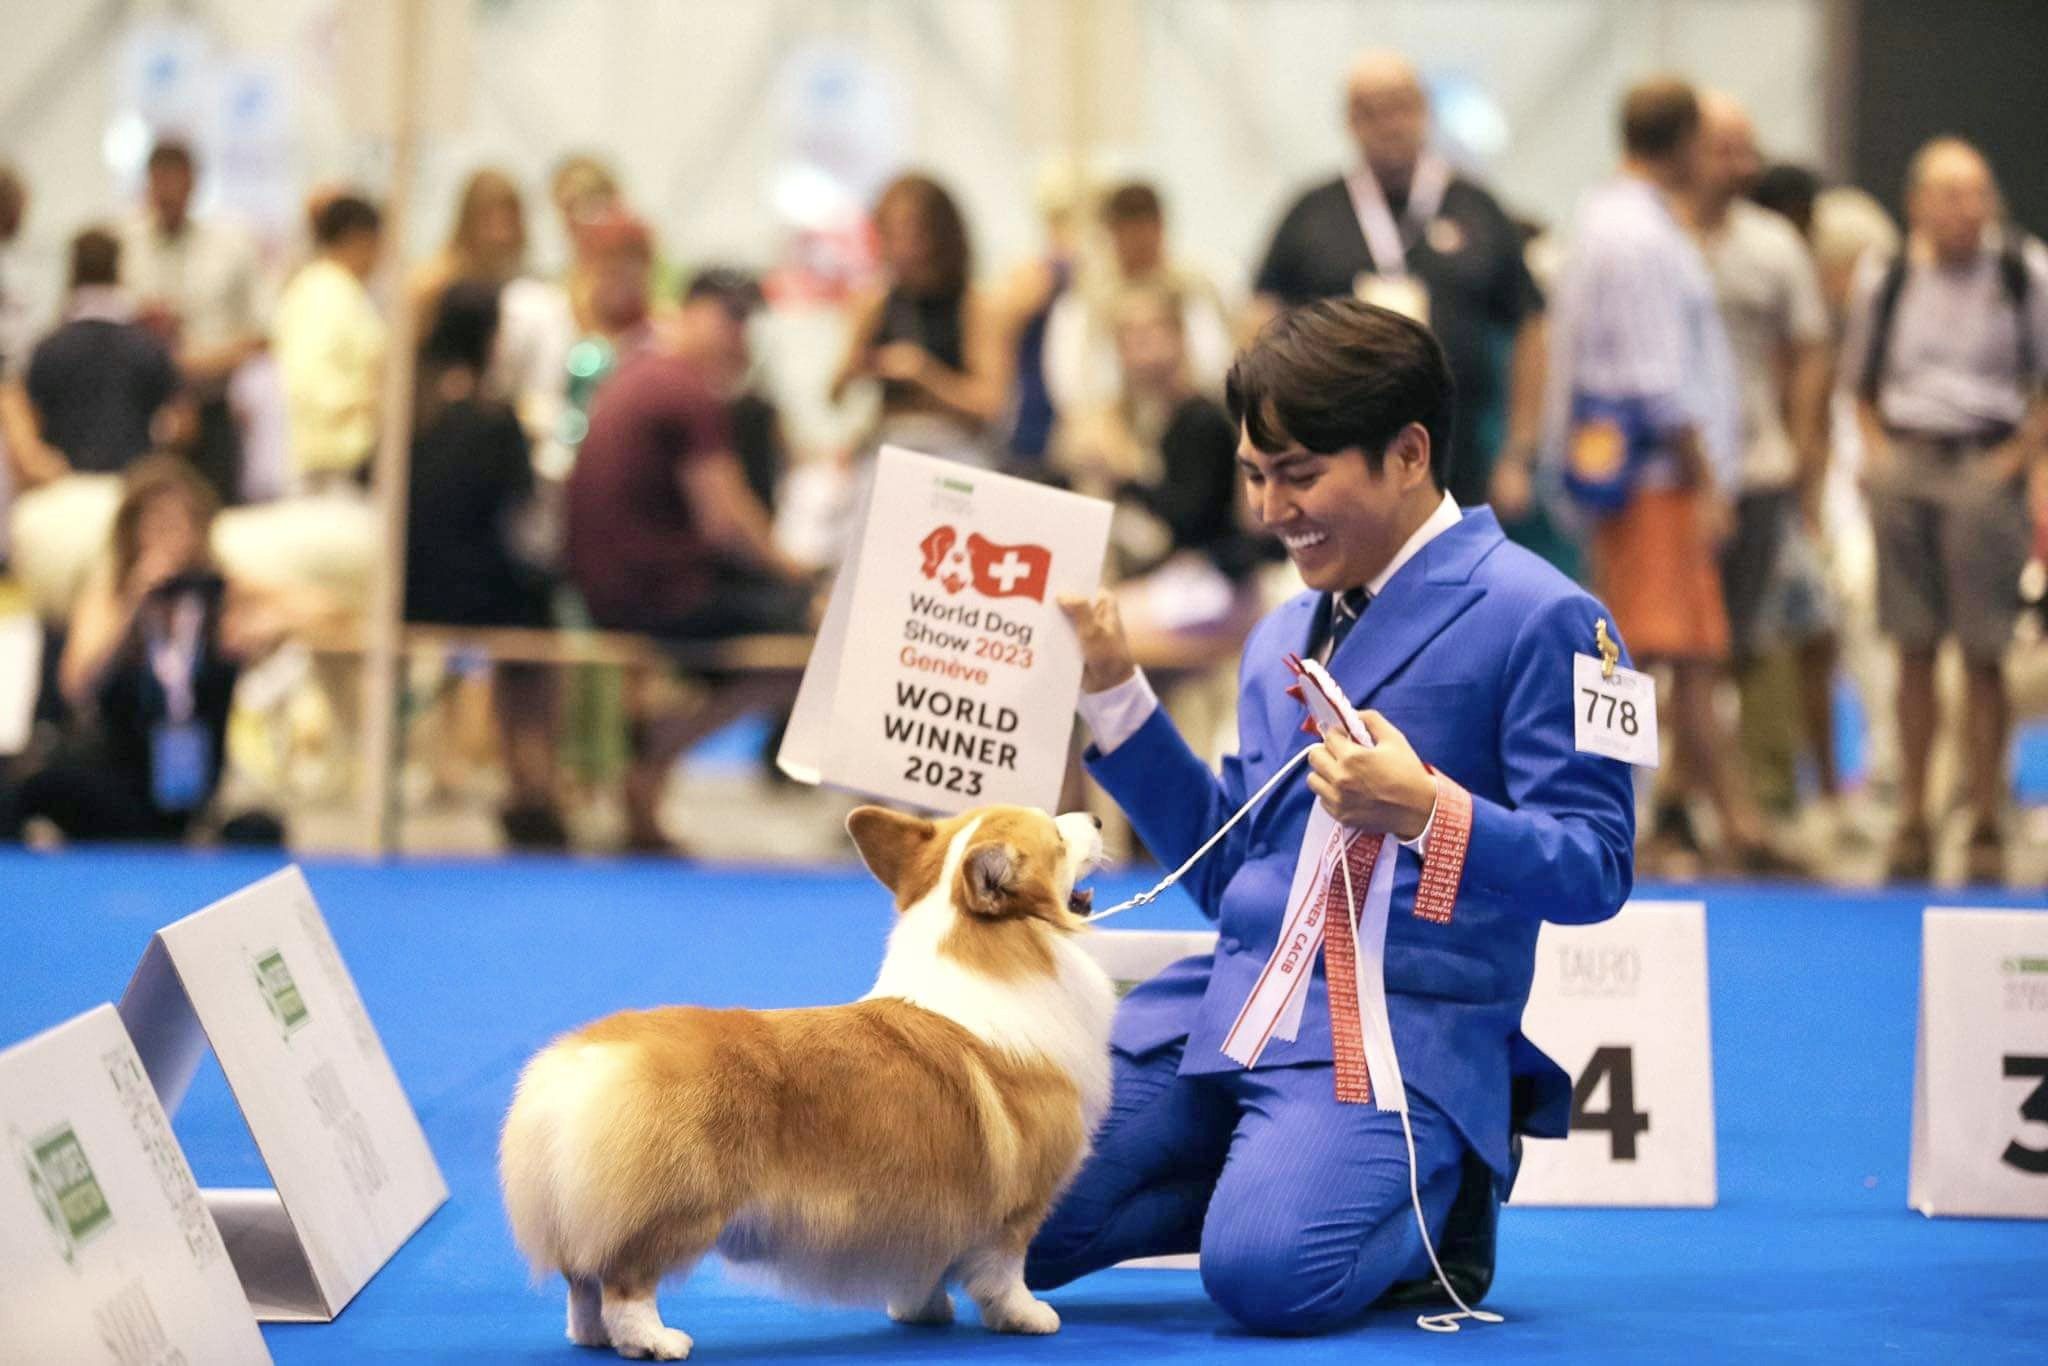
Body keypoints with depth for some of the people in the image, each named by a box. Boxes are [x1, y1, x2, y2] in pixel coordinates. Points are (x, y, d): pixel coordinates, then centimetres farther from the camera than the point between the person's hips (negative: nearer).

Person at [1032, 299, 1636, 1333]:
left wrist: (1426, 812, -27)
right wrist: (1112, 692, 14)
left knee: (1266, 1271, -31)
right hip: (1227, 1007, 7)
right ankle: (1269, 1169, 13)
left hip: (1399, 1028, -7)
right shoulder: (1282, 636, 19)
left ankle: (1438, 1190, 3)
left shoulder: (1534, 619, -7)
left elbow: (1595, 870, -12)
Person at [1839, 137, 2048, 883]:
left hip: (1987, 466, -2)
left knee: (1982, 653, -3)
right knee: (1913, 650, 5)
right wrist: (1876, 448, 5)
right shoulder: (1884, 277, 8)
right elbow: (1859, 379, 19)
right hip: (1904, 468, 3)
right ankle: (1911, 822, 11)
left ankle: (1986, 824, 4)